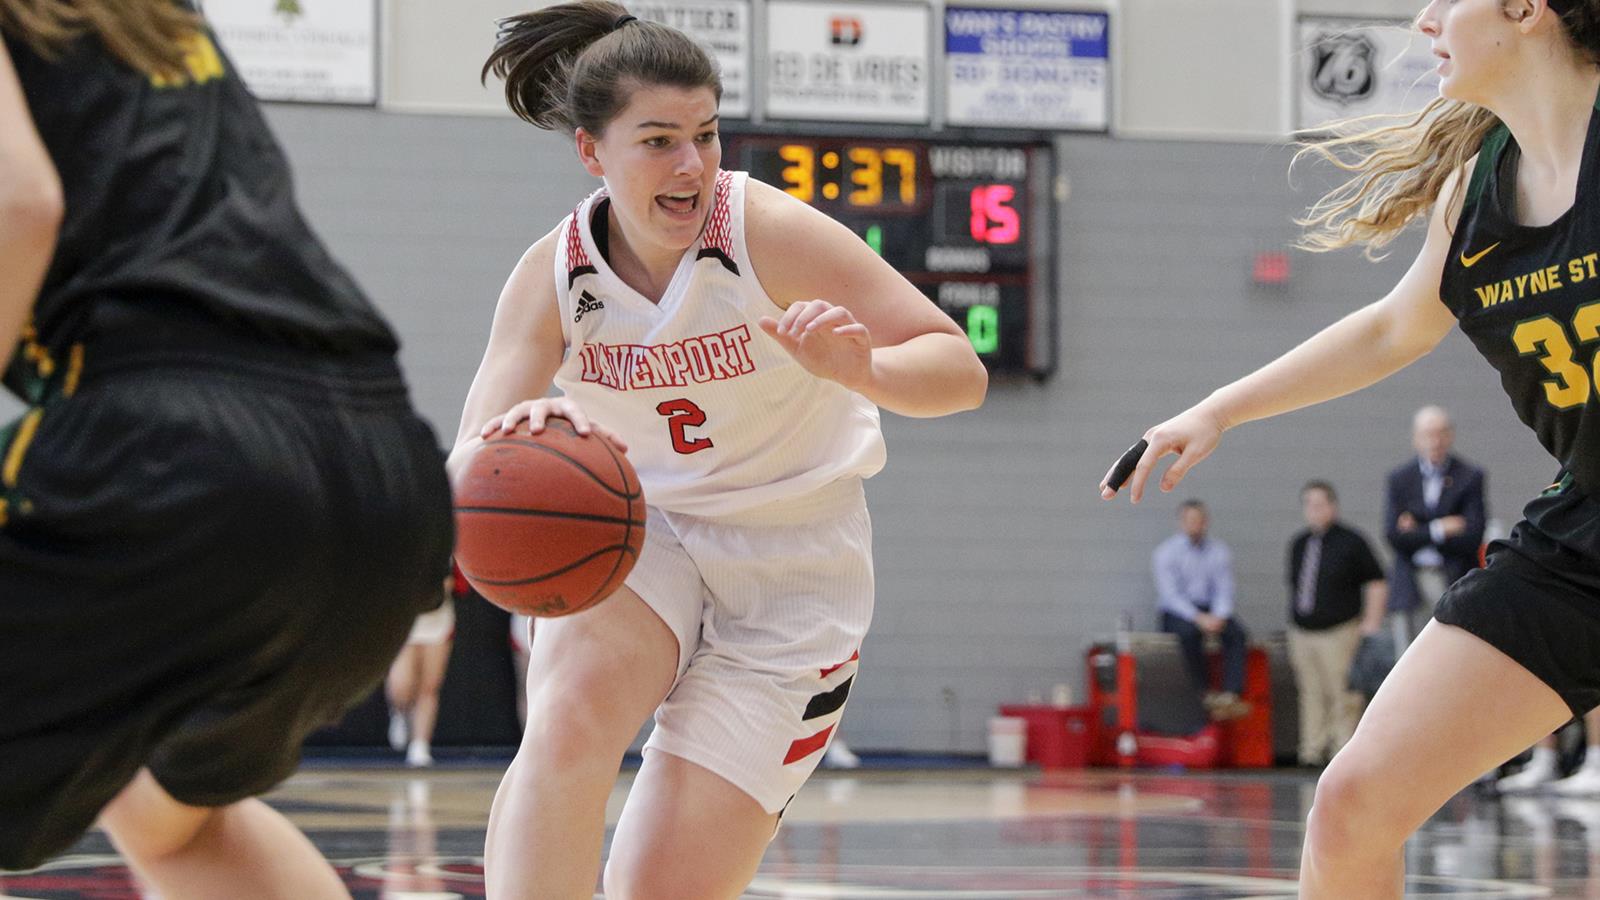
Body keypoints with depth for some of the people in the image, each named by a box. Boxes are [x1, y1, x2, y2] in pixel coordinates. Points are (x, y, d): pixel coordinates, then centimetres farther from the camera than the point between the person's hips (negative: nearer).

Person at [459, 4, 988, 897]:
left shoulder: (770, 231, -20)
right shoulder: (555, 275, -12)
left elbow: (961, 371, -21)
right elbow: (468, 478, -19)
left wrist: (858, 370, -44)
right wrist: (516, 439, -44)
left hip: (790, 570, -2)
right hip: (640, 537, 2)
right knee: (567, 728, -32)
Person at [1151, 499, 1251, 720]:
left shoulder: (1219, 551, 11)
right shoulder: (1165, 553, 0)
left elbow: (1225, 590, 4)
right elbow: (1170, 594, -9)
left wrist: (1218, 616, -18)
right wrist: (1198, 618, -23)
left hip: (1212, 612, 3)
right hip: (1177, 613, -3)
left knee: (1237, 634, -27)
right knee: (1189, 633, -37)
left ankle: (1231, 694, -38)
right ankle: (1206, 694, -32)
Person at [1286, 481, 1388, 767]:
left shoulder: (1351, 542, -3)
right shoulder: (1299, 544, 14)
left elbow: (1376, 582, -2)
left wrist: (1371, 623, -8)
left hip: (1339, 633, -6)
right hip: (1302, 633, 6)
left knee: (1342, 697, -7)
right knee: (1312, 695, 7)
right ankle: (1313, 751, 12)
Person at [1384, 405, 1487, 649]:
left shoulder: (1470, 477, 1)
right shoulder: (1400, 478, 7)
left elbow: (1472, 538, -9)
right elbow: (1394, 536, -3)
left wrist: (1418, 533, -6)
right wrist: (1438, 530, -11)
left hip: (1454, 582, -2)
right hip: (1410, 583, 2)